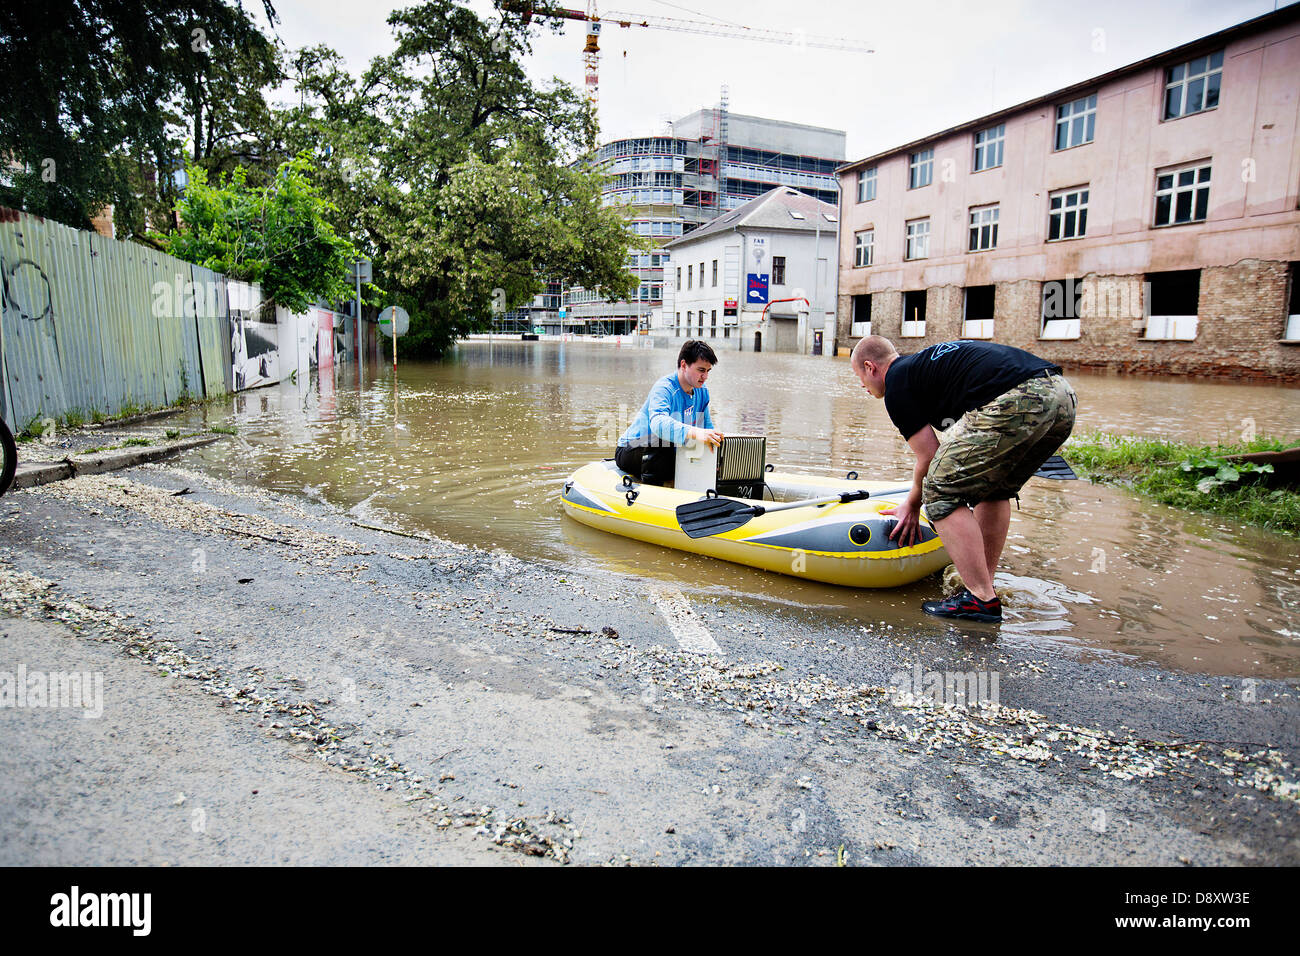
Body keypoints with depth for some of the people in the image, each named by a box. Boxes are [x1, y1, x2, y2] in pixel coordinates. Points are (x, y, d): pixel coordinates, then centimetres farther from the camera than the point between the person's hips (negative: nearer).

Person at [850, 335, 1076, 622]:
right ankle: (983, 588, 27)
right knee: (995, 489, 26)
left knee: (942, 494, 0)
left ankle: (981, 599, 0)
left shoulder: (896, 382, 8)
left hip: (1016, 403, -10)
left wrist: (912, 506, 25)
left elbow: (929, 457, 8)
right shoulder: (932, 359, 35)